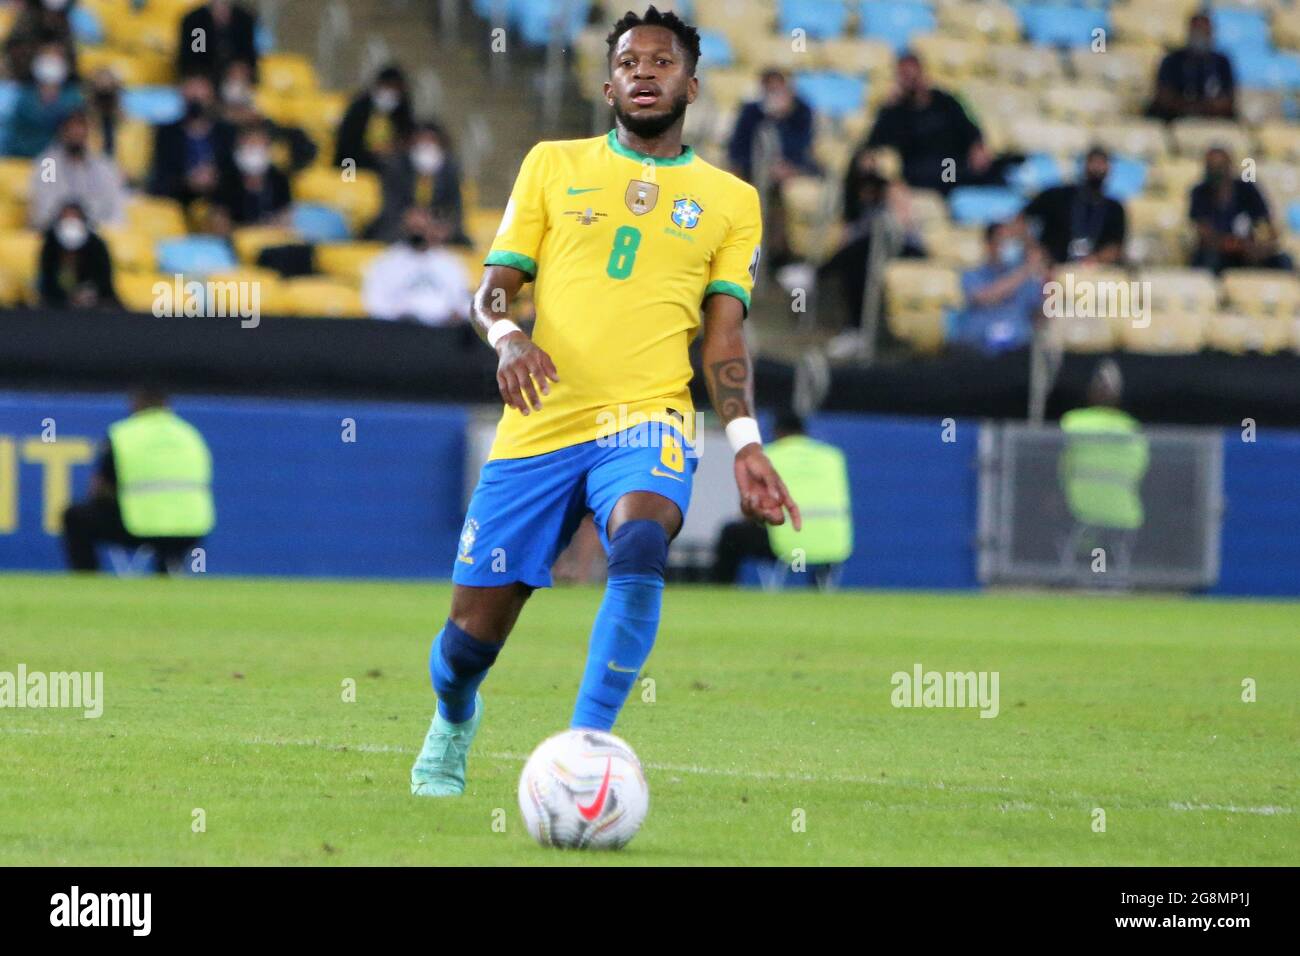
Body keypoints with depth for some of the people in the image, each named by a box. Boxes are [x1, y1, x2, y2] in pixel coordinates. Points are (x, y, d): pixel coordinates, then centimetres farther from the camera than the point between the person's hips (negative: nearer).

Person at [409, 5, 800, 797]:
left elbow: (725, 331, 8)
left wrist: (745, 442, -6)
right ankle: (453, 725, 37)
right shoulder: (553, 165, 13)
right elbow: (495, 283, 11)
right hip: (540, 425, 1)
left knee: (641, 545, -36)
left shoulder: (731, 200, 13)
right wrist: (506, 334, -13)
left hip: (648, 419, -1)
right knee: (471, 636, 2)